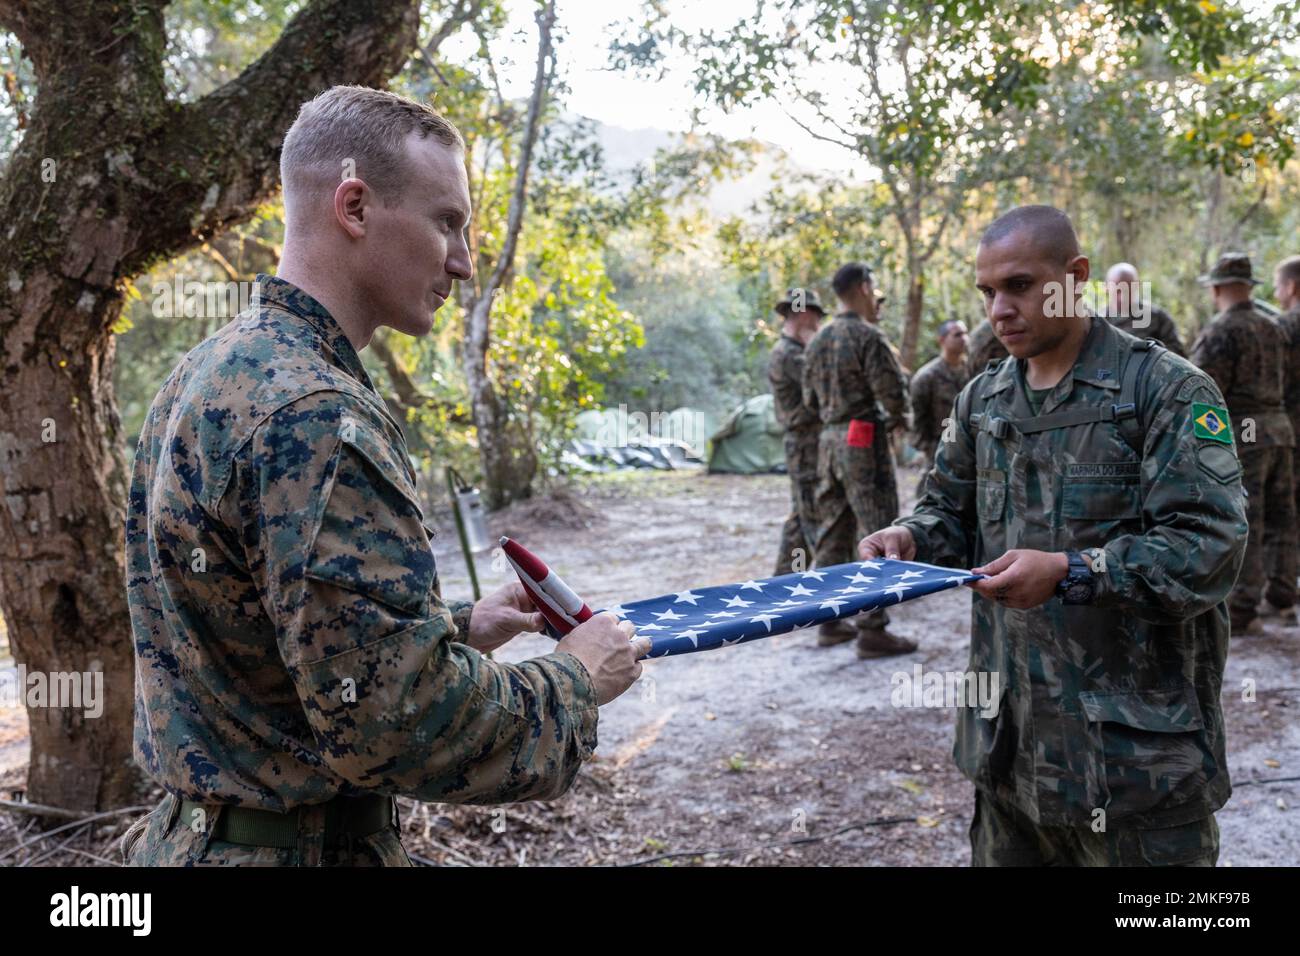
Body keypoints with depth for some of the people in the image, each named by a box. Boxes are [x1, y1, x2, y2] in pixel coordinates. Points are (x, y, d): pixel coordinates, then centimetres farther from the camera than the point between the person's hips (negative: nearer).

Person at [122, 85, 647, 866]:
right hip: (309, 846, -9)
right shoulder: (316, 414, -26)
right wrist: (572, 682, -13)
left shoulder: (212, 374, 4)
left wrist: (455, 627, 9)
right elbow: (397, 720, -28)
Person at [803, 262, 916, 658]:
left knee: (833, 534, 13)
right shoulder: (867, 335, -12)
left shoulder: (818, 339, 12)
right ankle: (872, 631, -4)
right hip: (864, 442, -8)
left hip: (829, 441, 8)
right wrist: (897, 420, 4)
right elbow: (893, 392, -15)